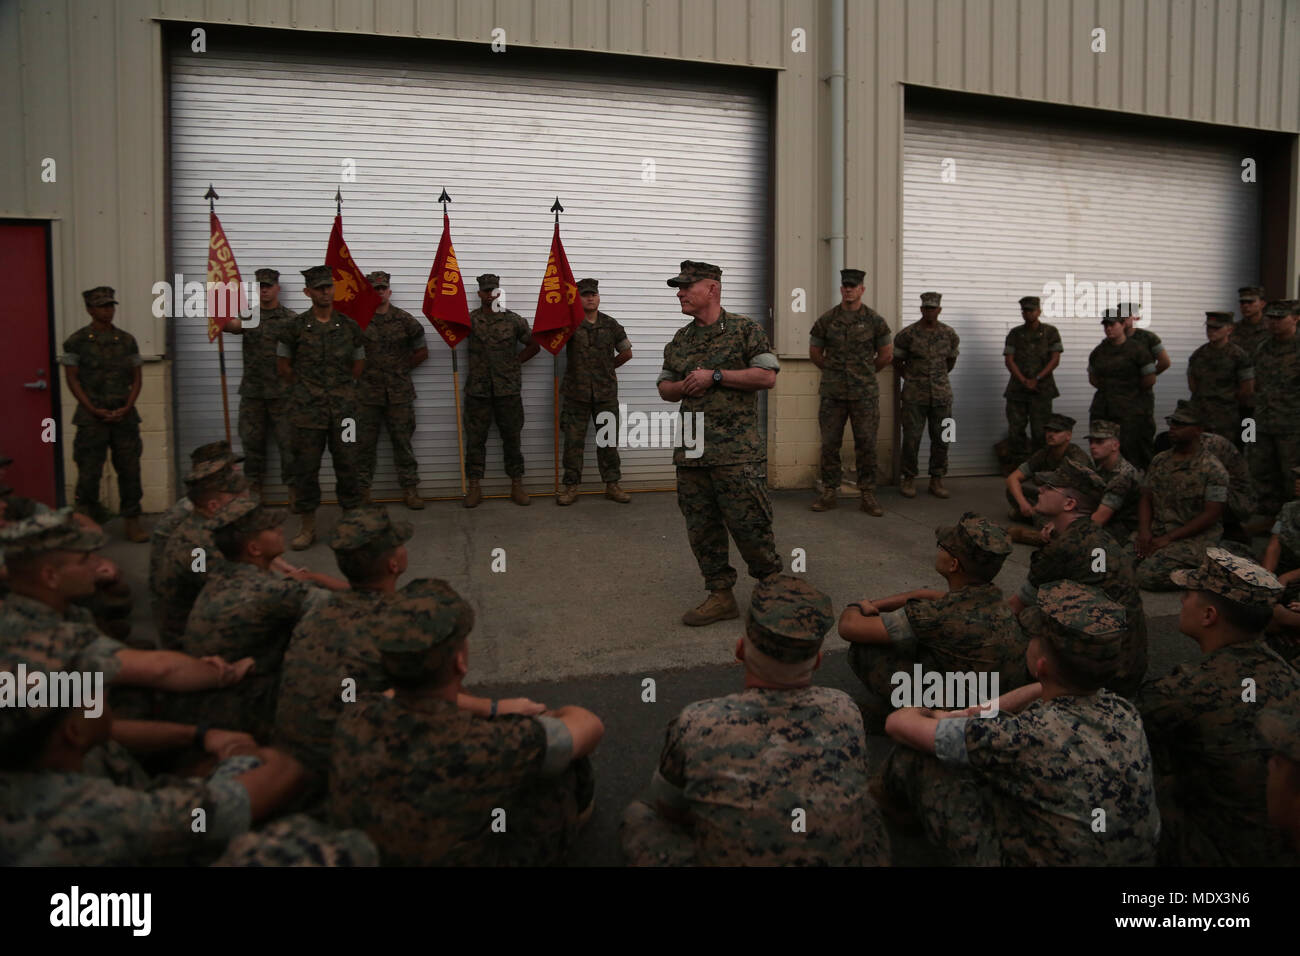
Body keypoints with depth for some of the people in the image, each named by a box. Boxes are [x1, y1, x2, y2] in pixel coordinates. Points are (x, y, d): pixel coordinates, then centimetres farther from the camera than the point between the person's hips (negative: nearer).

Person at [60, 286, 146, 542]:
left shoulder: (127, 340, 9)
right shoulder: (76, 341, 2)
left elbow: (136, 378, 10)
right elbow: (72, 379, 0)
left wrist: (127, 408, -5)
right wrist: (93, 410, -10)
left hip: (124, 415, 2)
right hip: (92, 417, -2)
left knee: (129, 468, 4)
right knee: (89, 472, 0)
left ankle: (131, 521, 13)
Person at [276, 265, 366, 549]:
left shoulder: (349, 326, 5)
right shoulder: (295, 328, 1)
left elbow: (359, 363, 15)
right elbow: (283, 365, 10)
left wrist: (341, 387, 10)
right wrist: (305, 387, 7)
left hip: (343, 408, 1)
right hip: (307, 409, -1)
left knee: (347, 465, 4)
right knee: (306, 467, 3)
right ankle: (307, 527, 14)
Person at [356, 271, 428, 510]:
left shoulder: (404, 319, 4)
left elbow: (422, 351, 11)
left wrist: (402, 366, 7)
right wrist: (362, 369, 3)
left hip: (399, 392, 0)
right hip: (368, 392, 0)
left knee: (402, 441, 4)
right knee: (364, 442, 4)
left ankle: (410, 489, 11)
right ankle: (362, 490, 14)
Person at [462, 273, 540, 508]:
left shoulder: (514, 320, 4)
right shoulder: (470, 320, 4)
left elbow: (534, 345, 12)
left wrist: (516, 361, 2)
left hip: (508, 389, 0)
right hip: (477, 391, 0)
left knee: (512, 438, 5)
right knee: (475, 439, 3)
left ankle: (517, 487, 15)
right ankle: (475, 488, 12)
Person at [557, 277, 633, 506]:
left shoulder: (610, 324, 7)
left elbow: (626, 352, 17)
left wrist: (608, 366, 12)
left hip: (606, 392, 2)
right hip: (576, 391, -2)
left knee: (609, 439, 5)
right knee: (574, 440, 2)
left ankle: (612, 485, 14)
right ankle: (571, 486, 10)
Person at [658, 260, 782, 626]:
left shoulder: (745, 329, -1)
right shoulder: (679, 340, 16)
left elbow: (767, 376, -9)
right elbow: (665, 388, 22)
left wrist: (715, 376, -13)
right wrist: (682, 387, -2)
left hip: (736, 450, -6)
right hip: (691, 451, 6)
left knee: (747, 522, -4)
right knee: (701, 527, 8)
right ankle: (721, 596, 19)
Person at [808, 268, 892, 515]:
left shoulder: (874, 320, 1)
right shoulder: (826, 319, 3)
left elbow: (886, 354, 9)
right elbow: (814, 352, 13)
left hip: (865, 394, -1)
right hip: (832, 393, 1)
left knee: (866, 445, 2)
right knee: (829, 444, 3)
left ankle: (868, 495, 10)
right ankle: (829, 493, 12)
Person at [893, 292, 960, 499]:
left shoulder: (949, 334, 4)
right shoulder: (908, 334, -4)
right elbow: (897, 362, 8)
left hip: (941, 395, 3)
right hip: (914, 396, -2)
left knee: (941, 439, 3)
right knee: (911, 438, -3)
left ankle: (936, 480, 14)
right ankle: (908, 480, 10)